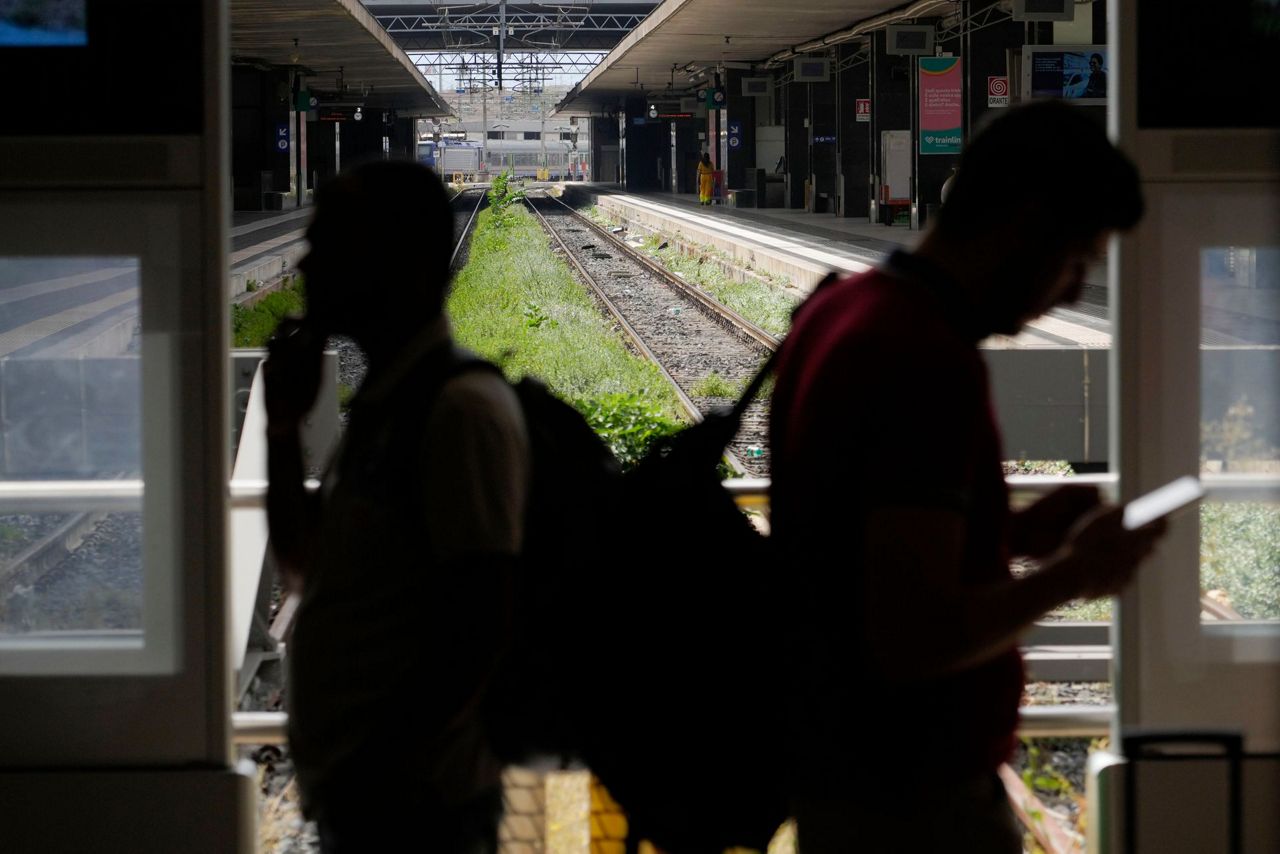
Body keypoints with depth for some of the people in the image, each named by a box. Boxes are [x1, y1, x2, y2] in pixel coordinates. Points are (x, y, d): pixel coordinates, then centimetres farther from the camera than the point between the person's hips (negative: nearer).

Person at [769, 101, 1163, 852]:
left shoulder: (843, 311, 7)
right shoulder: (929, 358, -23)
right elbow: (912, 639, -27)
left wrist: (1012, 534, 9)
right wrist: (1074, 573, -14)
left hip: (843, 770, 10)